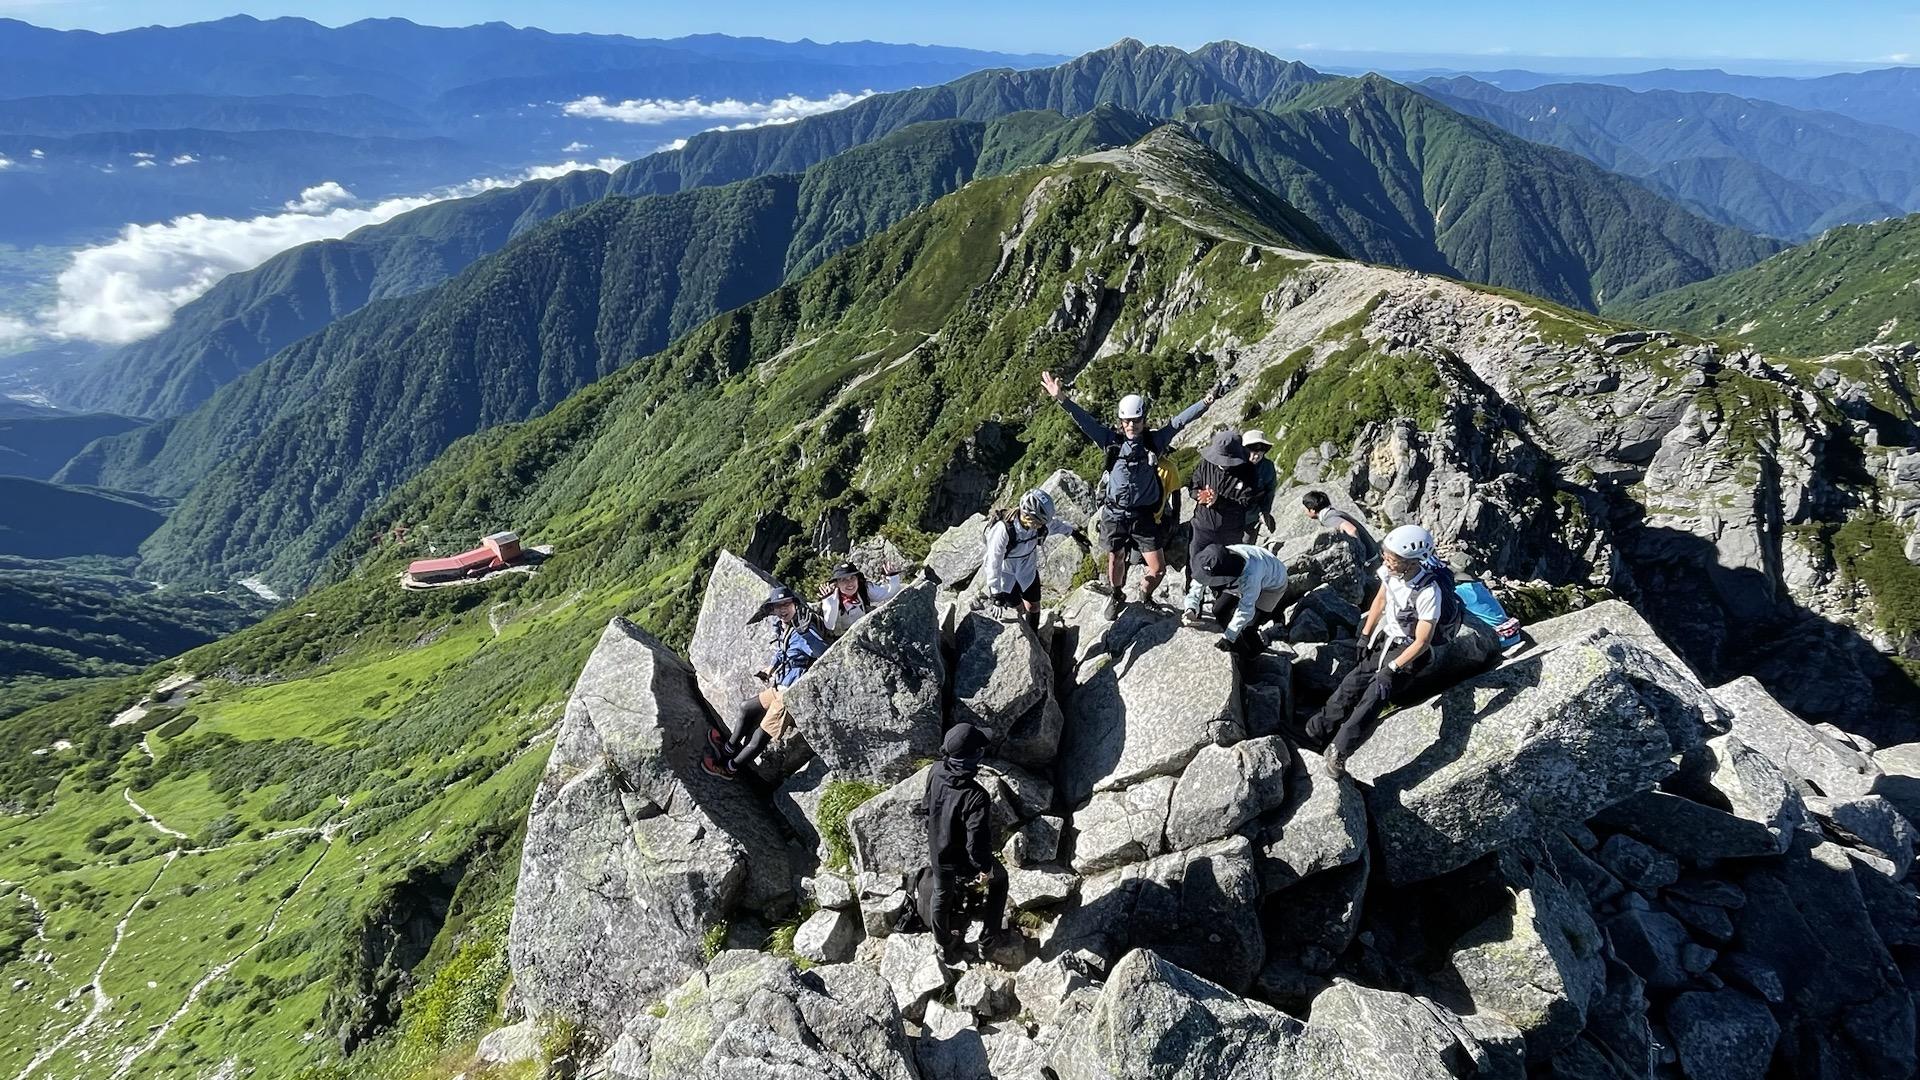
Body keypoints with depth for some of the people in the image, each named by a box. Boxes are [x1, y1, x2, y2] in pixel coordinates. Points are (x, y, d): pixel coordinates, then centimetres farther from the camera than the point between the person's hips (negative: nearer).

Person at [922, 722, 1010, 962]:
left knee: (940, 896, 31)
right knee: (999, 879, 28)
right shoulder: (976, 797, -41)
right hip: (965, 863, -5)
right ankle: (989, 936, 44)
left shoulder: (935, 772, -21)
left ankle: (945, 947, 55)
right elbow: (978, 842, -32)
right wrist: (984, 869, -12)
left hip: (938, 855, 5)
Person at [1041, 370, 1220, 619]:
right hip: (1114, 514, 0)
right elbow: (1085, 420, -10)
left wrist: (1206, 402, -21)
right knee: (1116, 561, 14)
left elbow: (1179, 421, -9)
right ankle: (1116, 596, 43)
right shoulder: (1112, 441, -5)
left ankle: (1145, 595, 32)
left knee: (1158, 569, 0)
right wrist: (1062, 399, -20)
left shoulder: (1154, 440, -4)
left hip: (1144, 516, 0)